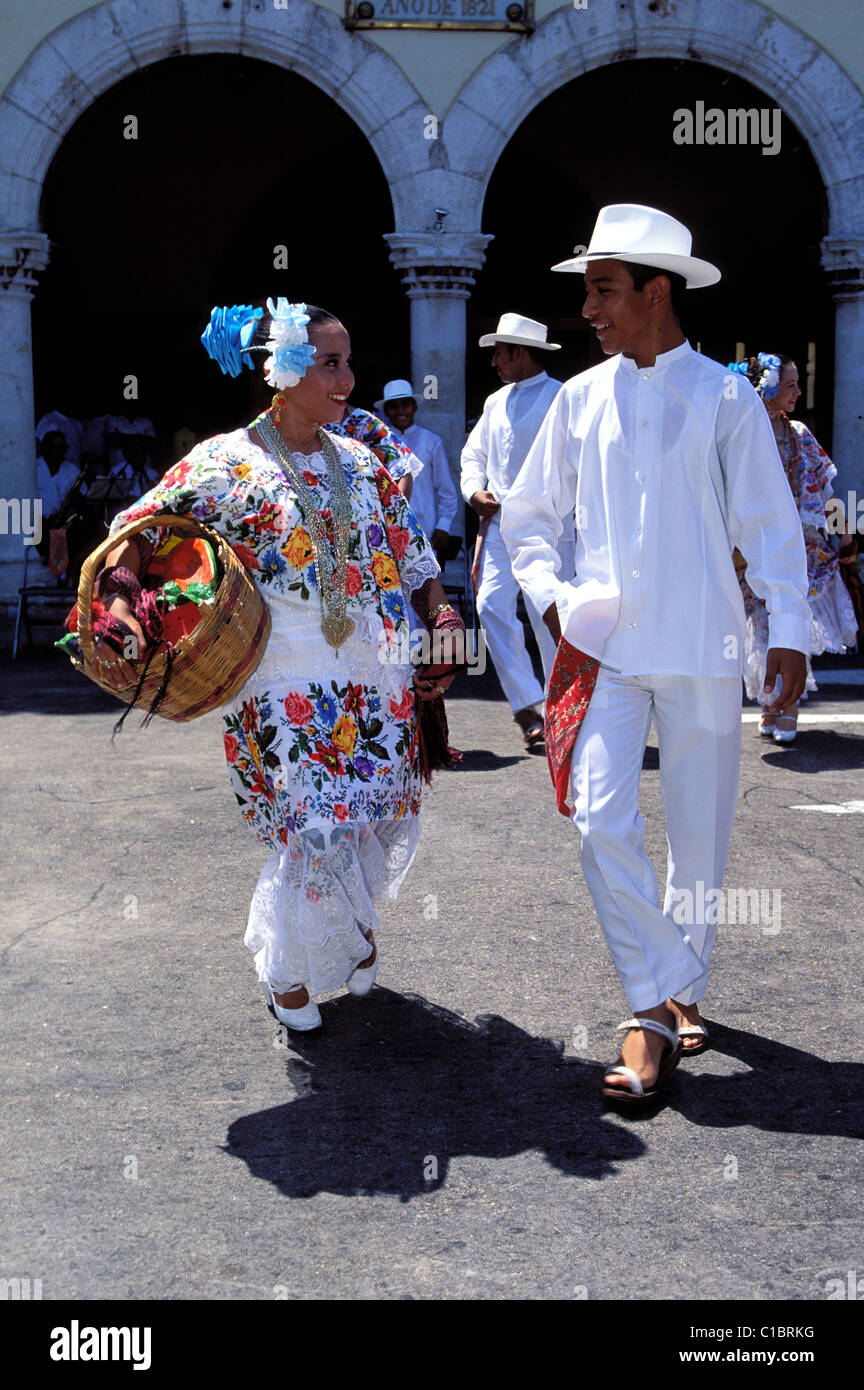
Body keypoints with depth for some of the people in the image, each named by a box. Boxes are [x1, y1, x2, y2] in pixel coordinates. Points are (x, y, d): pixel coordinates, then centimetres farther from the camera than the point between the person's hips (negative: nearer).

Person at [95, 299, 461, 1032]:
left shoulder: (361, 462, 12)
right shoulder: (226, 463, -4)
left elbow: (411, 556, 17)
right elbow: (138, 529, -4)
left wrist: (441, 622, 9)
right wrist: (118, 595, -22)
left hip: (376, 675, 5)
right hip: (286, 685, -5)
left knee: (382, 812, 9)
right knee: (316, 827, -9)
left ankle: (347, 929, 39)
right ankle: (287, 969, 18)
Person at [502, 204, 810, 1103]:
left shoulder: (726, 398, -1)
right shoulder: (579, 398, 8)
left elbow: (770, 522, 1)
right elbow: (526, 513, 16)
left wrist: (789, 633, -5)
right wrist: (551, 597, 1)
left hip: (701, 650, -2)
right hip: (605, 647, 2)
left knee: (700, 828, 7)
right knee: (601, 819, -11)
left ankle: (681, 989, 26)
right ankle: (659, 1006, -2)